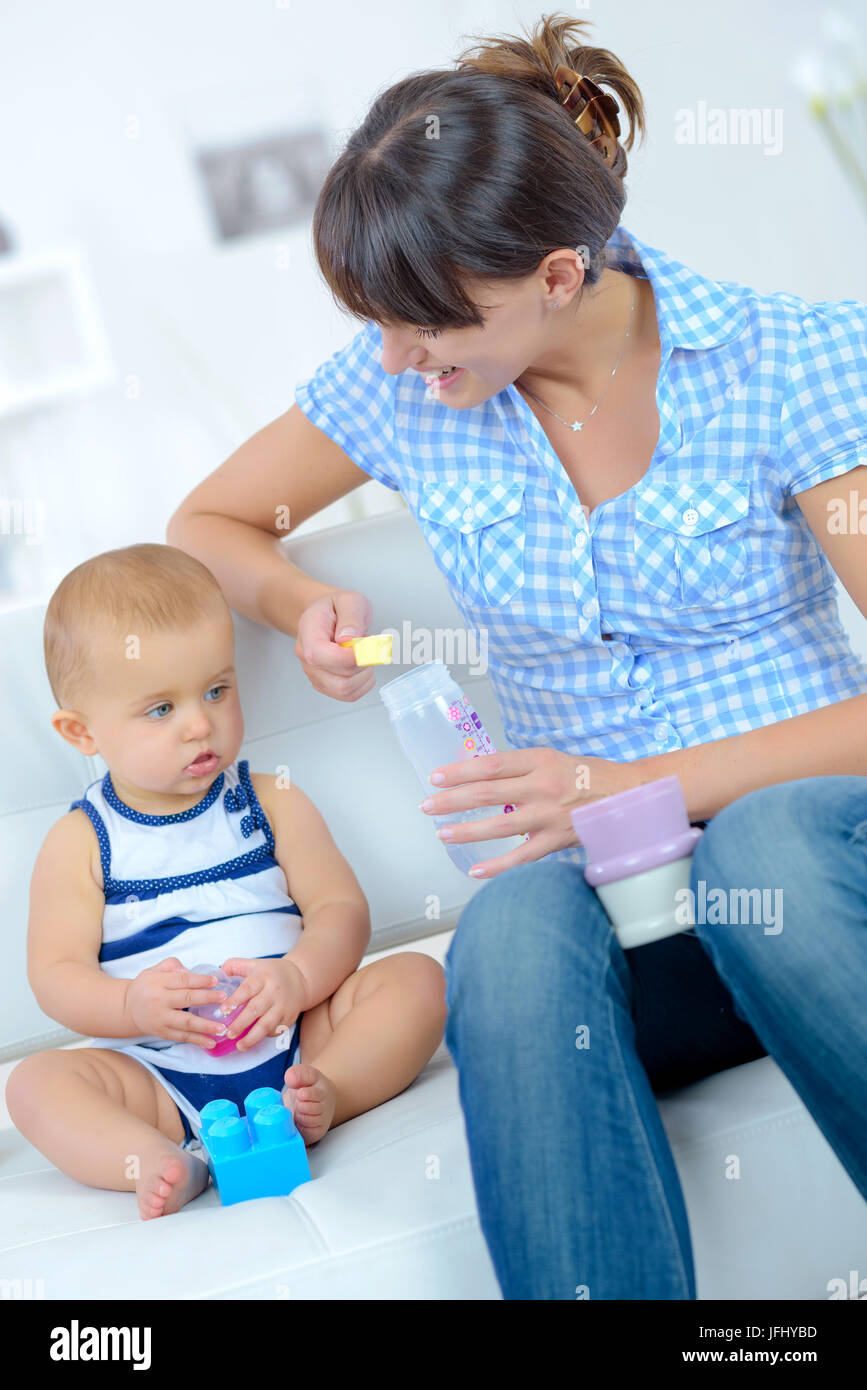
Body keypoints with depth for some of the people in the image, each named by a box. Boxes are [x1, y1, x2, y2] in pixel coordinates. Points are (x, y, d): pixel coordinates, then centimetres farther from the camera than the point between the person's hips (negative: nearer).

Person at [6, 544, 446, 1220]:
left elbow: (342, 910, 1)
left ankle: (317, 1098, -32)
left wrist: (298, 976, -21)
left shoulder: (271, 803, 7)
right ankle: (164, 1164, -43)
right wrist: (134, 1005, -24)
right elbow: (56, 973, -3)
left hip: (294, 1039, 1)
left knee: (417, 977, -16)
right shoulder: (80, 842, 3)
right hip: (161, 1077, -1)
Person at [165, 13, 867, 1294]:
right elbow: (208, 524, 20)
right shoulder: (401, 391, 3)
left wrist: (641, 787, -21)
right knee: (511, 930, -35)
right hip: (619, 909, 2)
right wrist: (303, 602, -3)